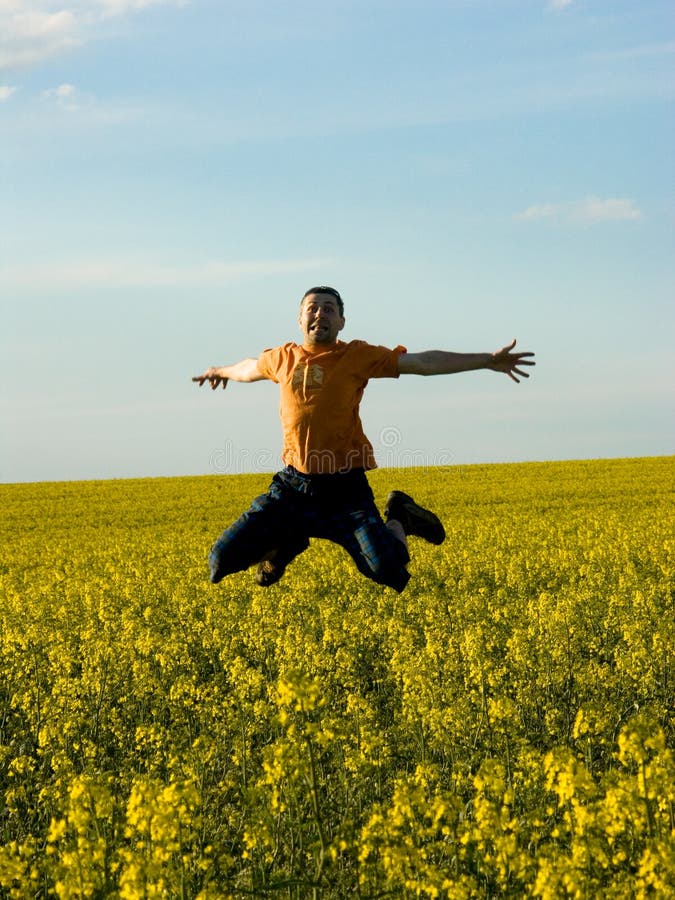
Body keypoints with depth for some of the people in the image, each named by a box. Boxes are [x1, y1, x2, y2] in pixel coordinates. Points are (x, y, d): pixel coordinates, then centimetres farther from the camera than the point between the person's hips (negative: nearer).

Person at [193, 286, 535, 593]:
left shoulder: (358, 356, -2)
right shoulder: (282, 358, 8)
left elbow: (422, 362, -8)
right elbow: (249, 368, 32)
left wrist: (488, 360, -15)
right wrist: (220, 371, 53)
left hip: (344, 490, -3)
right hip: (292, 487, 3)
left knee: (389, 573, -17)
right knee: (222, 559, -2)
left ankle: (399, 520, 20)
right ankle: (285, 540, 29)